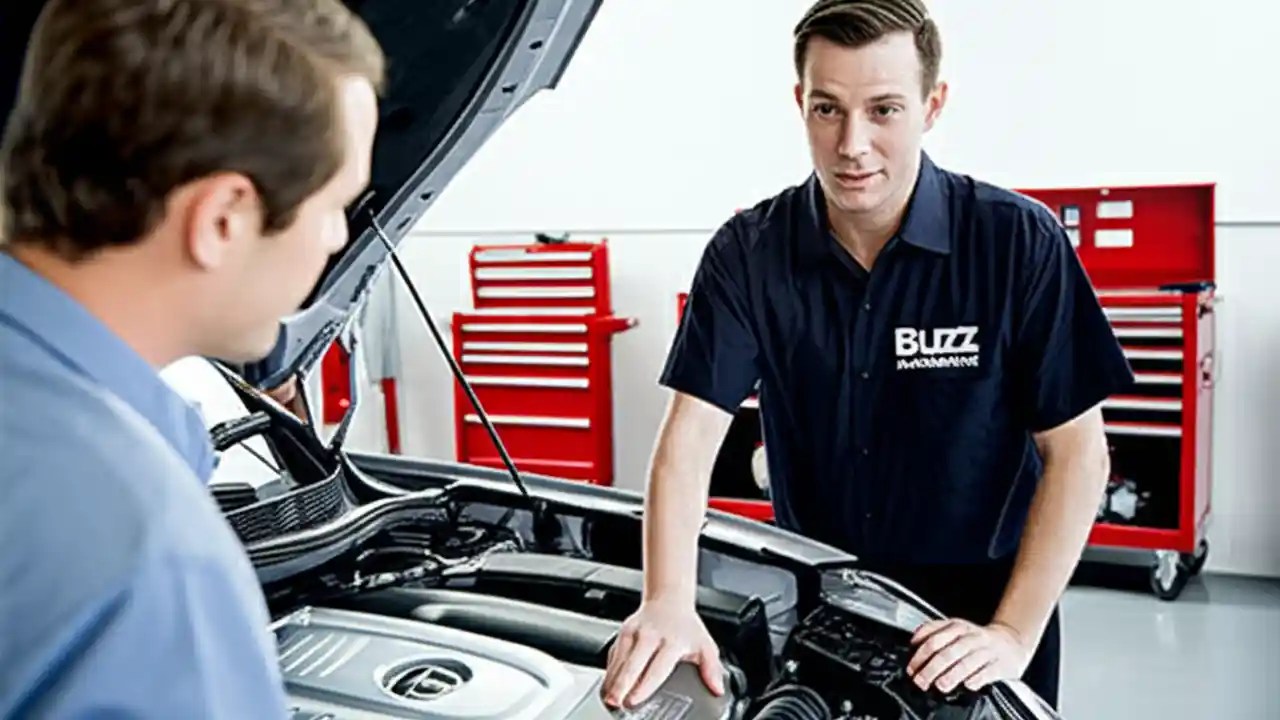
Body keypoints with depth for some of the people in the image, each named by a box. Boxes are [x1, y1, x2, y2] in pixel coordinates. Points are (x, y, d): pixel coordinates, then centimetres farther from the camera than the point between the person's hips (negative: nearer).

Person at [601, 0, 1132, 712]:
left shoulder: (1021, 242, -16)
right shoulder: (749, 252, -10)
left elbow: (1077, 452, -13)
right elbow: (691, 436, -15)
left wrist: (1014, 633, -20)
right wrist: (669, 602, -30)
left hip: (976, 603, -1)